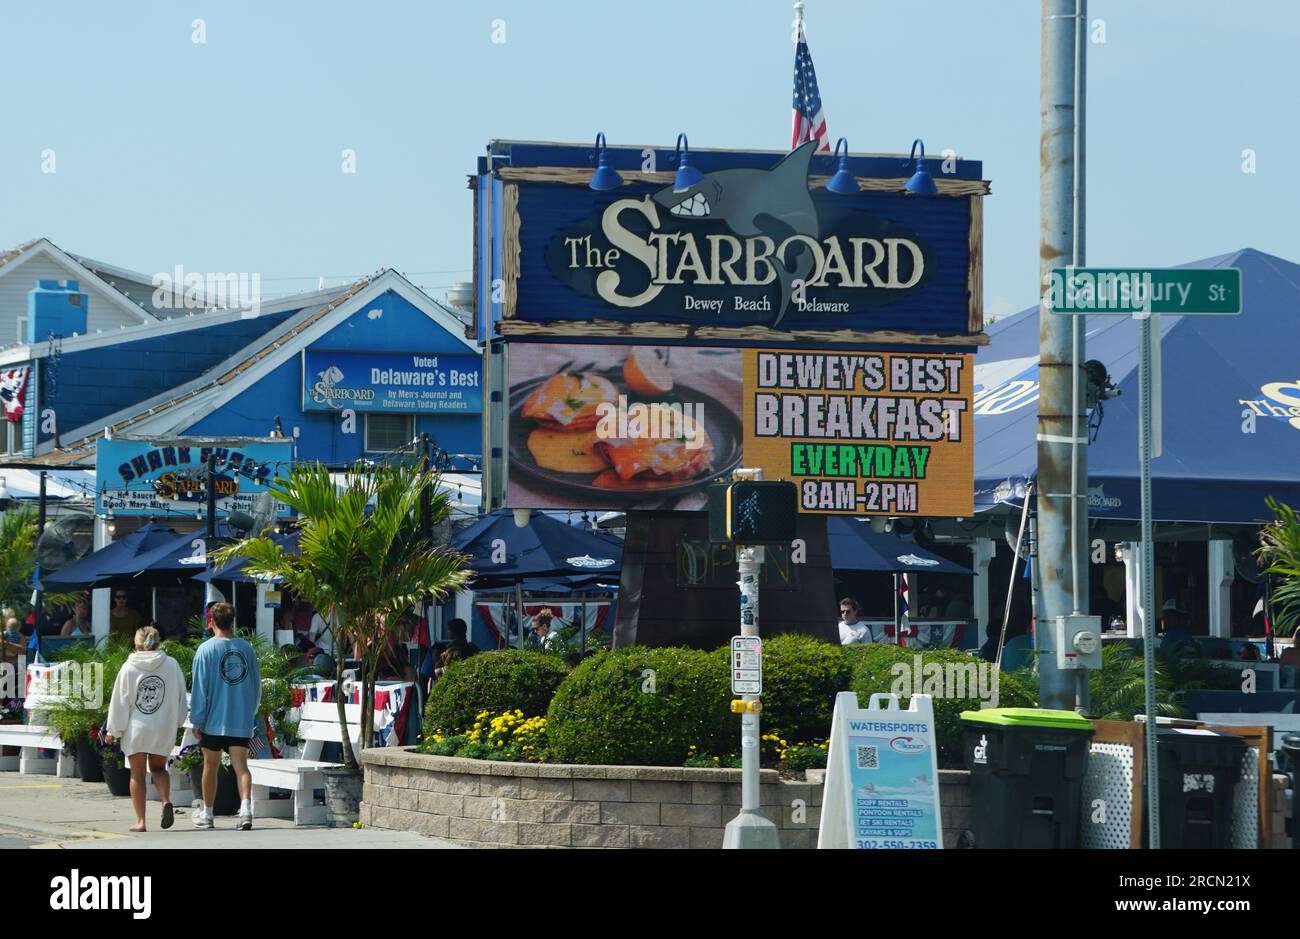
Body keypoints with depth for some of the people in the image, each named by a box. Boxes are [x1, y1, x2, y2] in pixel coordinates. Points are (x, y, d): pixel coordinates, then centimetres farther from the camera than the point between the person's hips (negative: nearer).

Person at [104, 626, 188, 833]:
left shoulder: (128, 668, -7)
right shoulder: (171, 665, -2)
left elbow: (119, 700, -3)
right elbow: (180, 695, 5)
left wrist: (113, 730, 5)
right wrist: (178, 722, 19)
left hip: (135, 728, -2)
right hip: (164, 728, 2)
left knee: (137, 773, 8)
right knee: (158, 768, 18)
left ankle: (140, 820, 6)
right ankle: (166, 800, -9)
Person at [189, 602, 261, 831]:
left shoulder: (206, 649, -7)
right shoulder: (247, 649, 4)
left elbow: (199, 688, -7)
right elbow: (256, 686, 11)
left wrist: (196, 721, -1)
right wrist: (251, 713, 24)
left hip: (213, 720, -2)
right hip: (241, 721, 2)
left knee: (211, 765, 12)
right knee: (241, 765, -3)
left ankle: (207, 814, 23)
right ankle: (246, 807, -25)